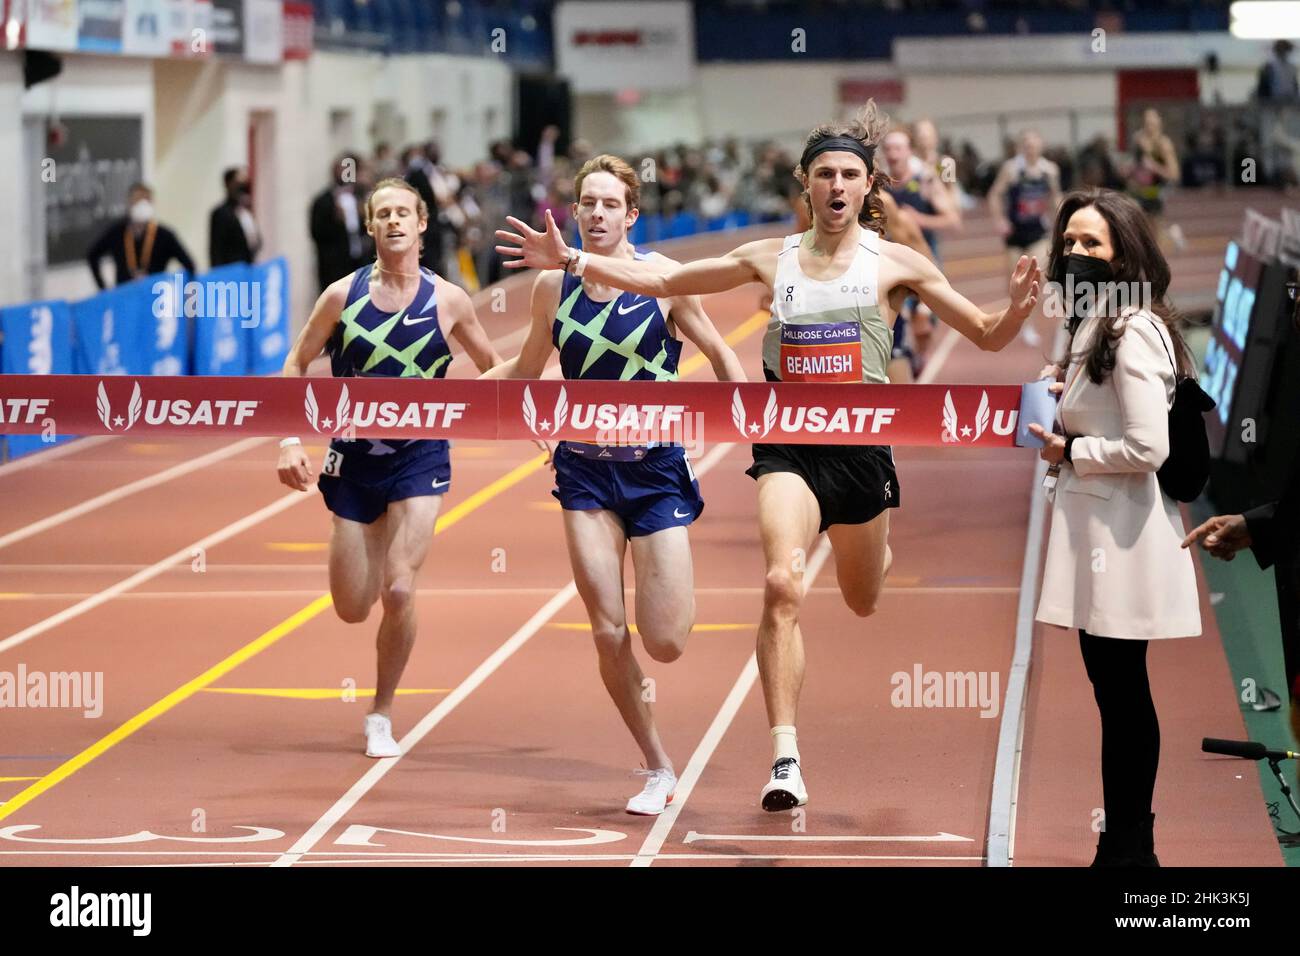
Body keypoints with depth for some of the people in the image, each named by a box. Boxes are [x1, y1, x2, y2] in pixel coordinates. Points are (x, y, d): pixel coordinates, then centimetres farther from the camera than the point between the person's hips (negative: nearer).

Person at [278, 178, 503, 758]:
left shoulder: (447, 300, -5)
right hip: (354, 460, 1)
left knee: (398, 590, -16)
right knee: (352, 609, 4)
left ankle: (382, 717, 4)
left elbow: (492, 367, 9)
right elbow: (296, 365, 3)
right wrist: (290, 441, -6)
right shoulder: (343, 295, -5)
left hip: (419, 458, -1)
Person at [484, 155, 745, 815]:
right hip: (586, 470, 2)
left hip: (656, 468, -2)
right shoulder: (553, 285, 0)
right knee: (609, 633, -8)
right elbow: (526, 369, 16)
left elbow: (721, 356, 4)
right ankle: (658, 771, 9)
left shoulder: (663, 278, -8)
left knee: (665, 644, -8)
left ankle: (677, 597, 31)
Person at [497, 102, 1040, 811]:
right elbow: (665, 282, 11)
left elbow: (987, 336, 1)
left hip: (860, 446, 0)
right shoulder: (772, 259, 4)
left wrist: (1018, 306, -22)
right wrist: (571, 261, 3)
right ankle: (785, 758, -23)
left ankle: (877, 552, 60)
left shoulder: (894, 262, 0)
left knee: (861, 604, 19)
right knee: (782, 585, -24)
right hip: (788, 446, 0)